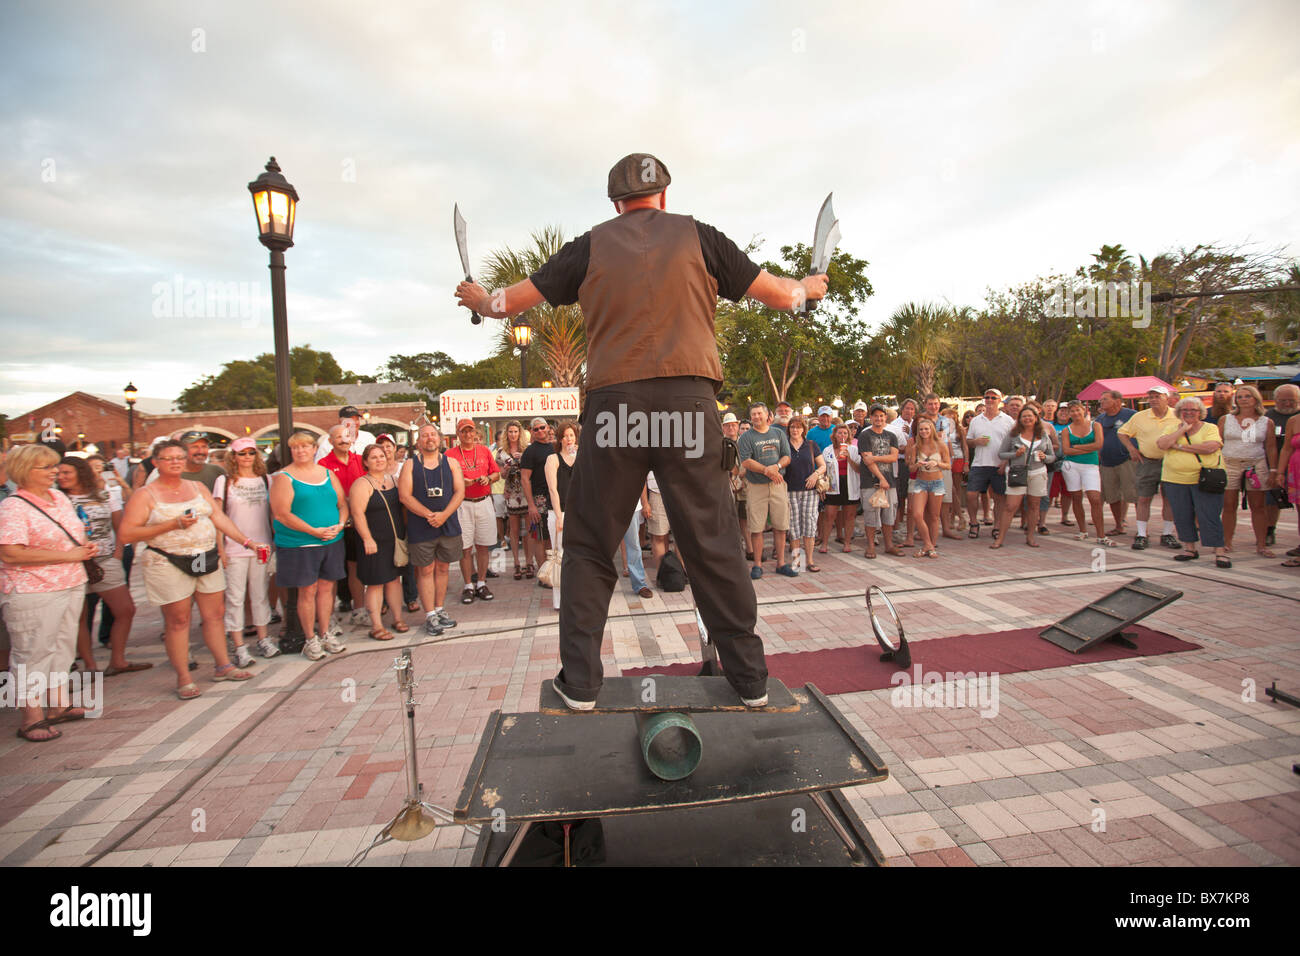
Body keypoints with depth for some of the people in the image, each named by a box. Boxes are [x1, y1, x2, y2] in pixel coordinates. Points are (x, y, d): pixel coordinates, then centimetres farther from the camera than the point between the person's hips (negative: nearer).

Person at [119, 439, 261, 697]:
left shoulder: (199, 487, 11)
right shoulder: (145, 496, -3)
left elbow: (219, 518, 10)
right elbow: (125, 533, -10)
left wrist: (247, 541, 1)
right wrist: (173, 524, -18)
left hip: (207, 559, 5)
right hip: (168, 564, -4)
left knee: (214, 613, 9)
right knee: (178, 620, 1)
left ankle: (223, 666, 21)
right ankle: (183, 679, 11)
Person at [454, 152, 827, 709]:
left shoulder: (590, 247, 12)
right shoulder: (696, 237, 11)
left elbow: (511, 302, 15)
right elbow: (778, 295, 14)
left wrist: (478, 299, 38)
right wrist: (810, 287, 37)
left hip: (614, 403, 0)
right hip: (689, 401, 0)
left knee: (589, 547, 10)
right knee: (712, 545, 6)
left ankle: (580, 683, 15)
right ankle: (750, 679, 14)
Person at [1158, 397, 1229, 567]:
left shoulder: (1209, 428, 3)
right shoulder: (1173, 429, 11)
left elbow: (1210, 447, -16)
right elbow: (1162, 444, -8)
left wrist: (1181, 446, -12)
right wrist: (1182, 430, -9)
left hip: (1204, 480, -3)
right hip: (1175, 480, 3)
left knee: (1209, 516, -6)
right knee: (1182, 516, 8)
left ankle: (1220, 552, -1)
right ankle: (1189, 548, 20)